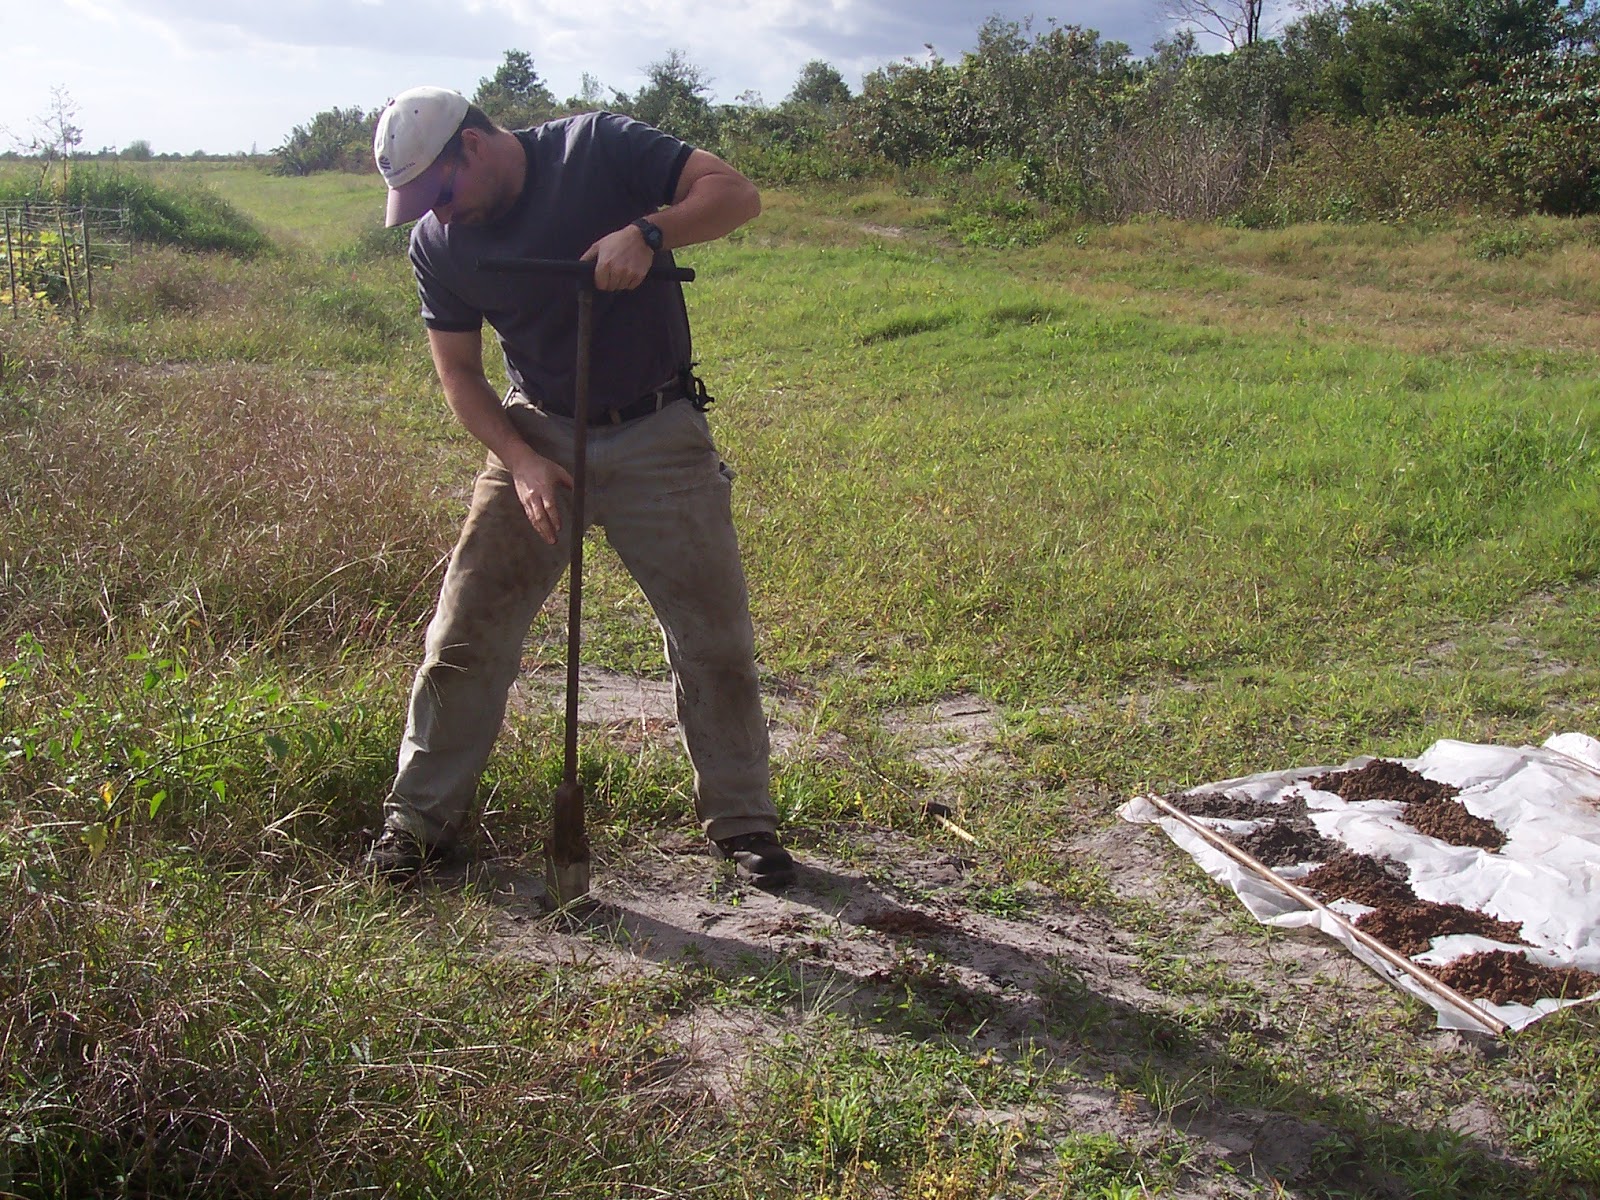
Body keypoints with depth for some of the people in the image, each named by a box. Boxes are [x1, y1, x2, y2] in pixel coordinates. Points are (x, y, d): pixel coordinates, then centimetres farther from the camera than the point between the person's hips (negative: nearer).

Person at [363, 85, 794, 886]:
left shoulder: (598, 149, -12)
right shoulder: (438, 245, -2)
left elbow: (736, 193, -15)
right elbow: (459, 373, 2)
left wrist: (647, 232, -32)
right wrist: (521, 461, -13)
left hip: (658, 438, -2)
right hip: (537, 437, 2)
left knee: (715, 635, 2)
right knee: (466, 633, -1)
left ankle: (741, 820, 18)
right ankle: (420, 815, 15)